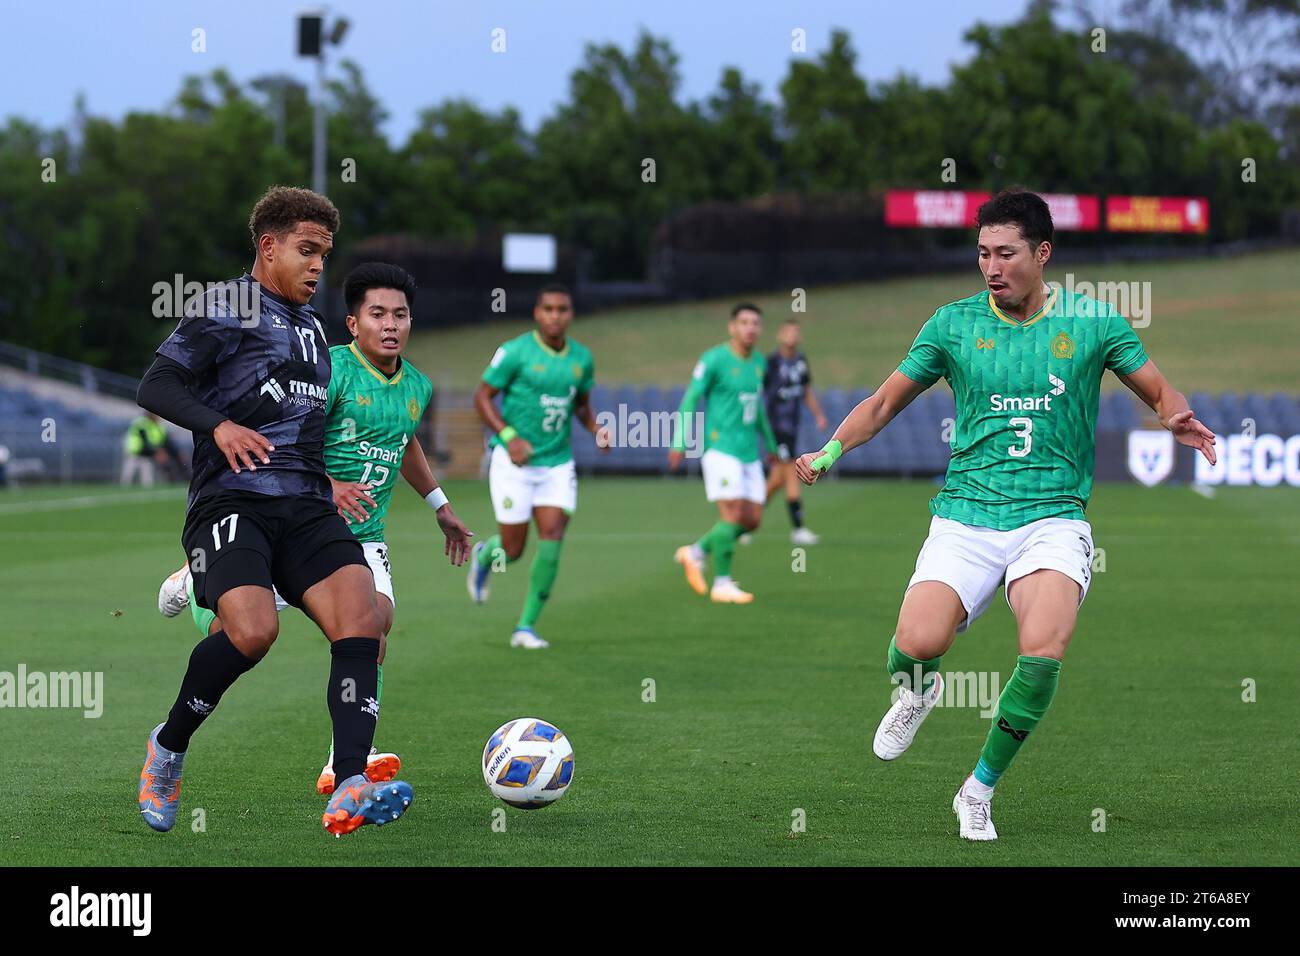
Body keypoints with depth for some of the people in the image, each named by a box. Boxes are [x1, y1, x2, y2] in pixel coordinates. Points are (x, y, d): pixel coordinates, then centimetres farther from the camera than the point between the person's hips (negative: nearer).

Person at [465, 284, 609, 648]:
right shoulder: (515, 351, -12)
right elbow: (482, 397, -8)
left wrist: (597, 430, -2)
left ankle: (526, 627, -1)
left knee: (552, 542, -11)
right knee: (512, 551, -1)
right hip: (514, 463, -4)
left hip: (557, 464, 4)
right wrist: (508, 436, -21)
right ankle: (483, 555, 38)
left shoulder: (581, 357, 4)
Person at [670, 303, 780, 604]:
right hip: (720, 448, -7)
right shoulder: (714, 359, -7)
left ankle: (695, 553, 21)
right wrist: (680, 443, -13)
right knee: (733, 513, -14)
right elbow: (691, 399, -7)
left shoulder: (758, 362, 13)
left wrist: (770, 444, 32)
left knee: (752, 520, 4)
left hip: (749, 452, 7)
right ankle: (721, 583, -4)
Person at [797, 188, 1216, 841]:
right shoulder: (954, 323, 5)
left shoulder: (1091, 320, 4)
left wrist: (1180, 421, -11)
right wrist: (830, 451, -3)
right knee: (917, 644, -23)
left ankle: (980, 789, -4)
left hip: (1053, 515, -1)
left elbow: (1162, 395, 13)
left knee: (1043, 652, -27)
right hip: (965, 515, 1)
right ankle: (917, 690, 18)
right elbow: (886, 401, 14)